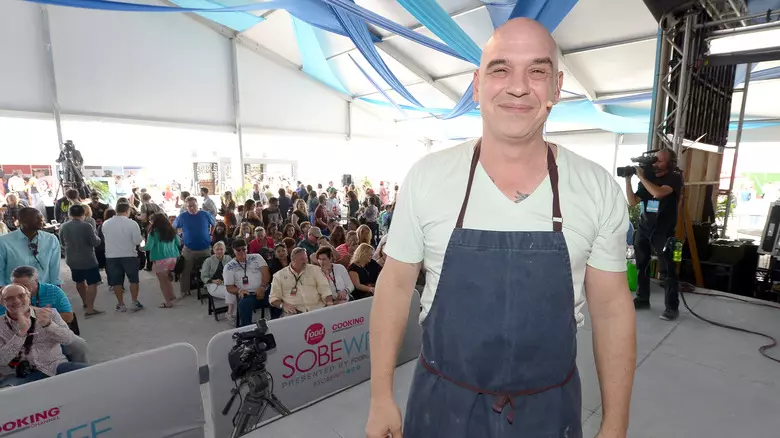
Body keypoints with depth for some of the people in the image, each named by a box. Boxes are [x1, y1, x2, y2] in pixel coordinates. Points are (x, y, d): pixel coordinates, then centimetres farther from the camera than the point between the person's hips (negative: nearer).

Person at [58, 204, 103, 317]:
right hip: (88, 260, -6)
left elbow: (62, 243, 11)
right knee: (92, 283, -1)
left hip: (71, 260, 6)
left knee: (79, 281, 23)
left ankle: (86, 303, 39)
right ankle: (89, 309, -6)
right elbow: (96, 243, -15)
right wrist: (95, 234, 3)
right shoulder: (87, 226, -19)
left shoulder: (63, 227, -2)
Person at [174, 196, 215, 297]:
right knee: (186, 271, 4)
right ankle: (184, 290, 17)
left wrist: (211, 235, 7)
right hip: (188, 249, 0)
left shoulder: (205, 214, -3)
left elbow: (214, 224, 13)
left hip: (205, 248, 1)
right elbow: (173, 227, 12)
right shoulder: (182, 216, -4)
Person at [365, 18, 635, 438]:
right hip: (441, 401, 0)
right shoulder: (426, 176, -14)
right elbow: (394, 285, -6)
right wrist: (381, 397, -2)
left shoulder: (598, 188, -10)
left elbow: (612, 309, -2)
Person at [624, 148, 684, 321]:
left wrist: (641, 177, -15)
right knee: (641, 265, 7)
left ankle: (672, 307, 4)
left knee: (667, 269, -2)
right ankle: (642, 298, 17)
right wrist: (628, 180, -4)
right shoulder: (648, 178, 11)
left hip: (663, 231, -5)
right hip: (644, 228, 5)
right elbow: (632, 202, 5)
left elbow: (658, 193, -24)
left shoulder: (675, 178, -4)